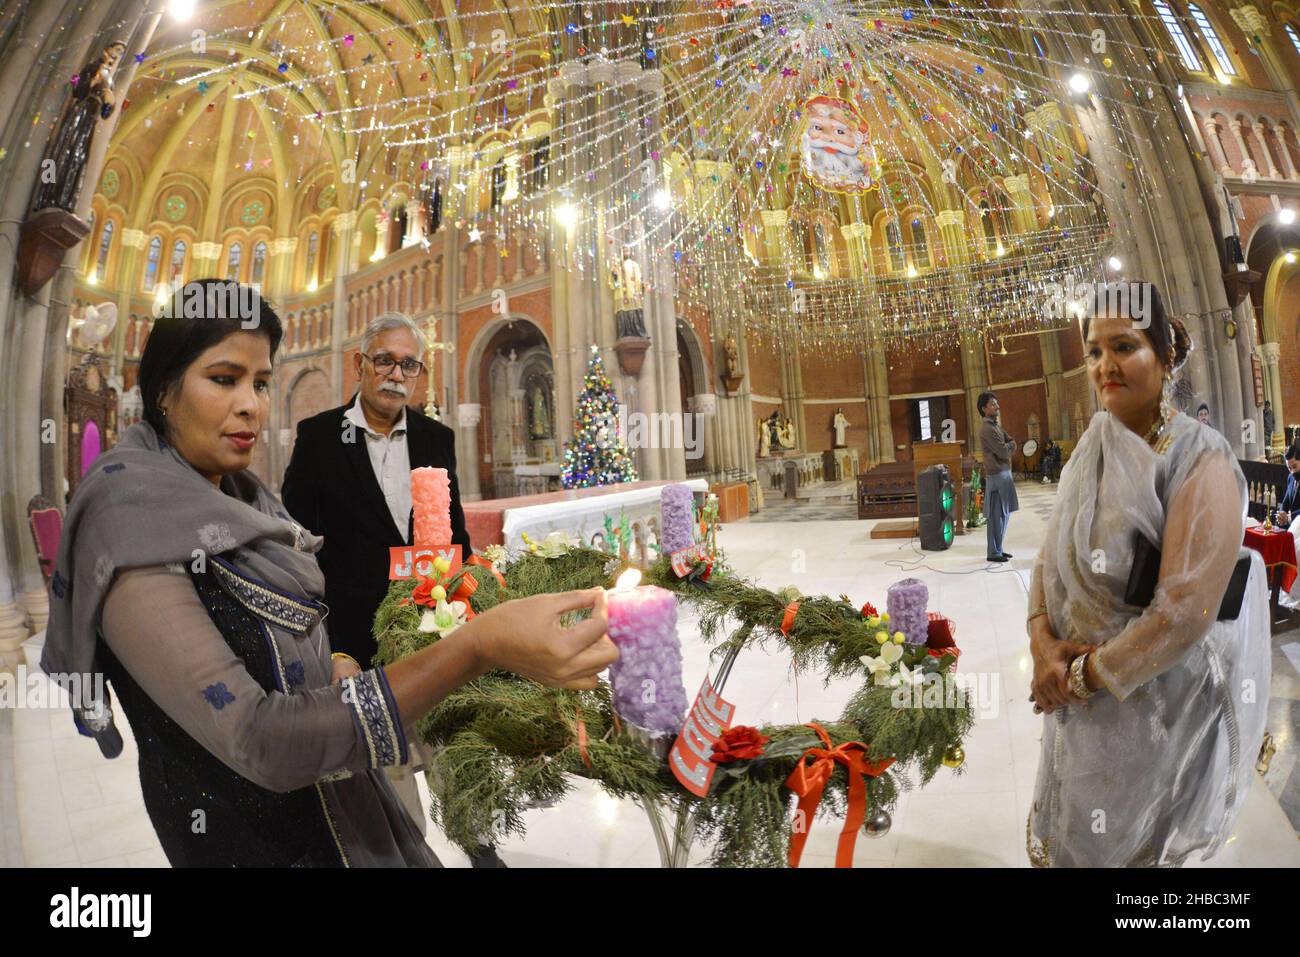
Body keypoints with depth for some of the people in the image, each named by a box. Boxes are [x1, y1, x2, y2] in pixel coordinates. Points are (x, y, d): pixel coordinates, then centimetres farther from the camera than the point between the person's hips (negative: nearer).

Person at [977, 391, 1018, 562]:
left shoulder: (996, 426, 17)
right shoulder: (987, 429, -15)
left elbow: (1012, 444, 13)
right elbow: (1004, 451, -17)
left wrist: (1008, 446, -8)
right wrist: (1010, 446, 3)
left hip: (1003, 473, 10)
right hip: (997, 476, -10)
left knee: (1003, 514, 13)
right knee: (997, 515, -5)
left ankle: (997, 549, 20)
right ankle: (993, 553, 0)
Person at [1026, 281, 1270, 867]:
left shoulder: (1201, 462, -19)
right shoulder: (1093, 450, 0)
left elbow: (1183, 612, -25)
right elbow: (1051, 557, 2)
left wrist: (1086, 675, -18)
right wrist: (1042, 643, -13)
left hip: (1154, 702, -5)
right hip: (1078, 693, 5)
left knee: (1110, 846, 16)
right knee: (1060, 835, 23)